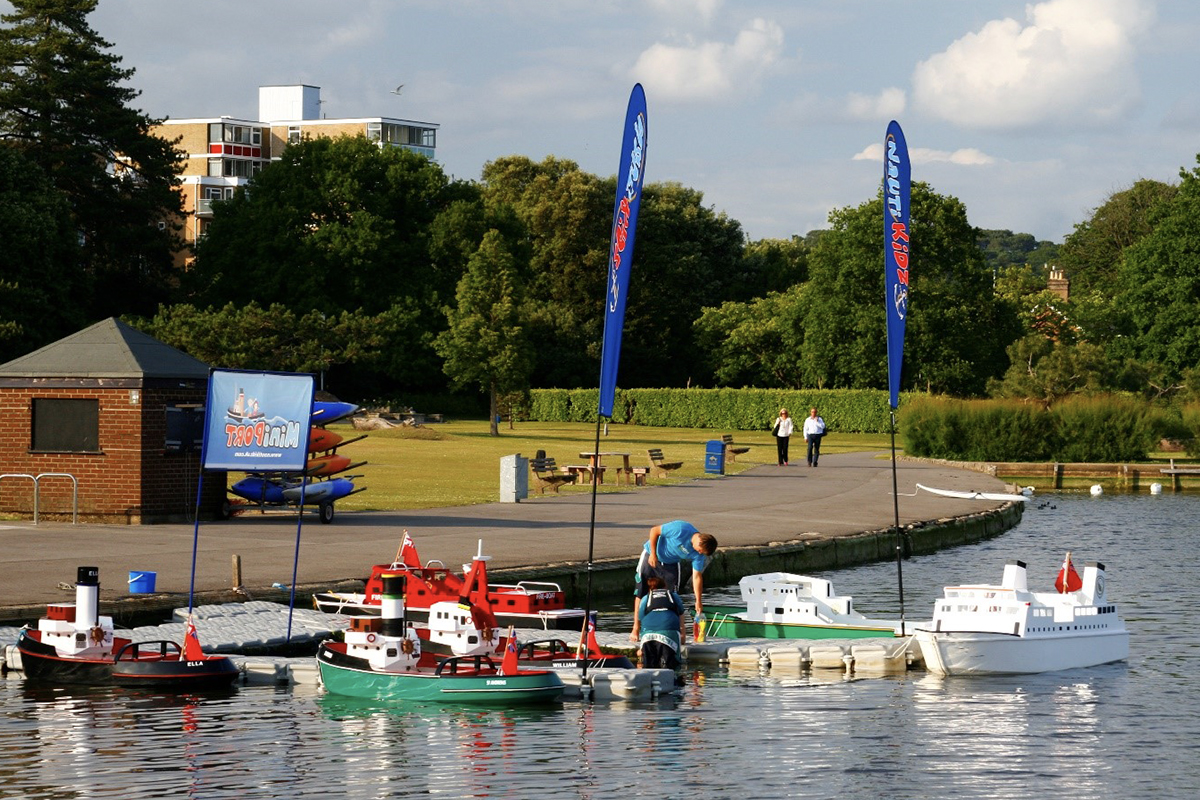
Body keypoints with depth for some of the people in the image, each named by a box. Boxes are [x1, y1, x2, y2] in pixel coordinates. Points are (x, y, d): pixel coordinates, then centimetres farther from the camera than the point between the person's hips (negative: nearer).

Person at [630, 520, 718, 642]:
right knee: (641, 592, -2)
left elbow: (697, 577, -12)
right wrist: (653, 554, -20)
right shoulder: (680, 529, -33)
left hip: (671, 563, 4)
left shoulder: (699, 554, -19)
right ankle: (636, 629, 6)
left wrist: (698, 602, -14)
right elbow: (654, 531, -22)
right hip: (651, 556, -4)